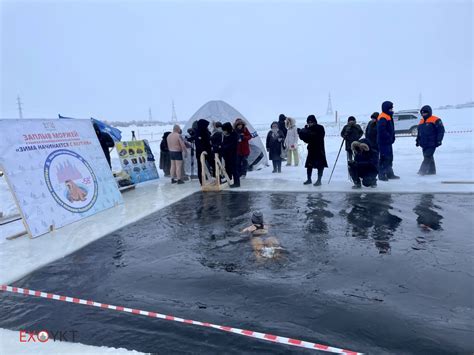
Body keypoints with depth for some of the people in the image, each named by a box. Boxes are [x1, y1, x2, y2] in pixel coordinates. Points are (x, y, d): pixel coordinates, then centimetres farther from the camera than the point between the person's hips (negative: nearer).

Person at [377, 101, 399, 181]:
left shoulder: (388, 117, 18)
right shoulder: (382, 118, -16)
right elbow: (382, 130, -25)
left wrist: (392, 137, 11)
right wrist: (389, 137, -20)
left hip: (388, 142, 11)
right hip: (384, 142, -11)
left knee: (389, 157, 16)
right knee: (384, 157, -9)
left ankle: (390, 174, 26)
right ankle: (381, 175, -4)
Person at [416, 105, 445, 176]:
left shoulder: (436, 120, -4)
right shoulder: (421, 121, 18)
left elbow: (441, 130, -7)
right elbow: (419, 133, 26)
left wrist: (438, 140, -13)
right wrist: (418, 140, 21)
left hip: (432, 144, -8)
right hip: (424, 144, 8)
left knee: (427, 157, -13)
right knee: (428, 157, 12)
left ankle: (423, 170, -18)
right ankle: (432, 170, 20)